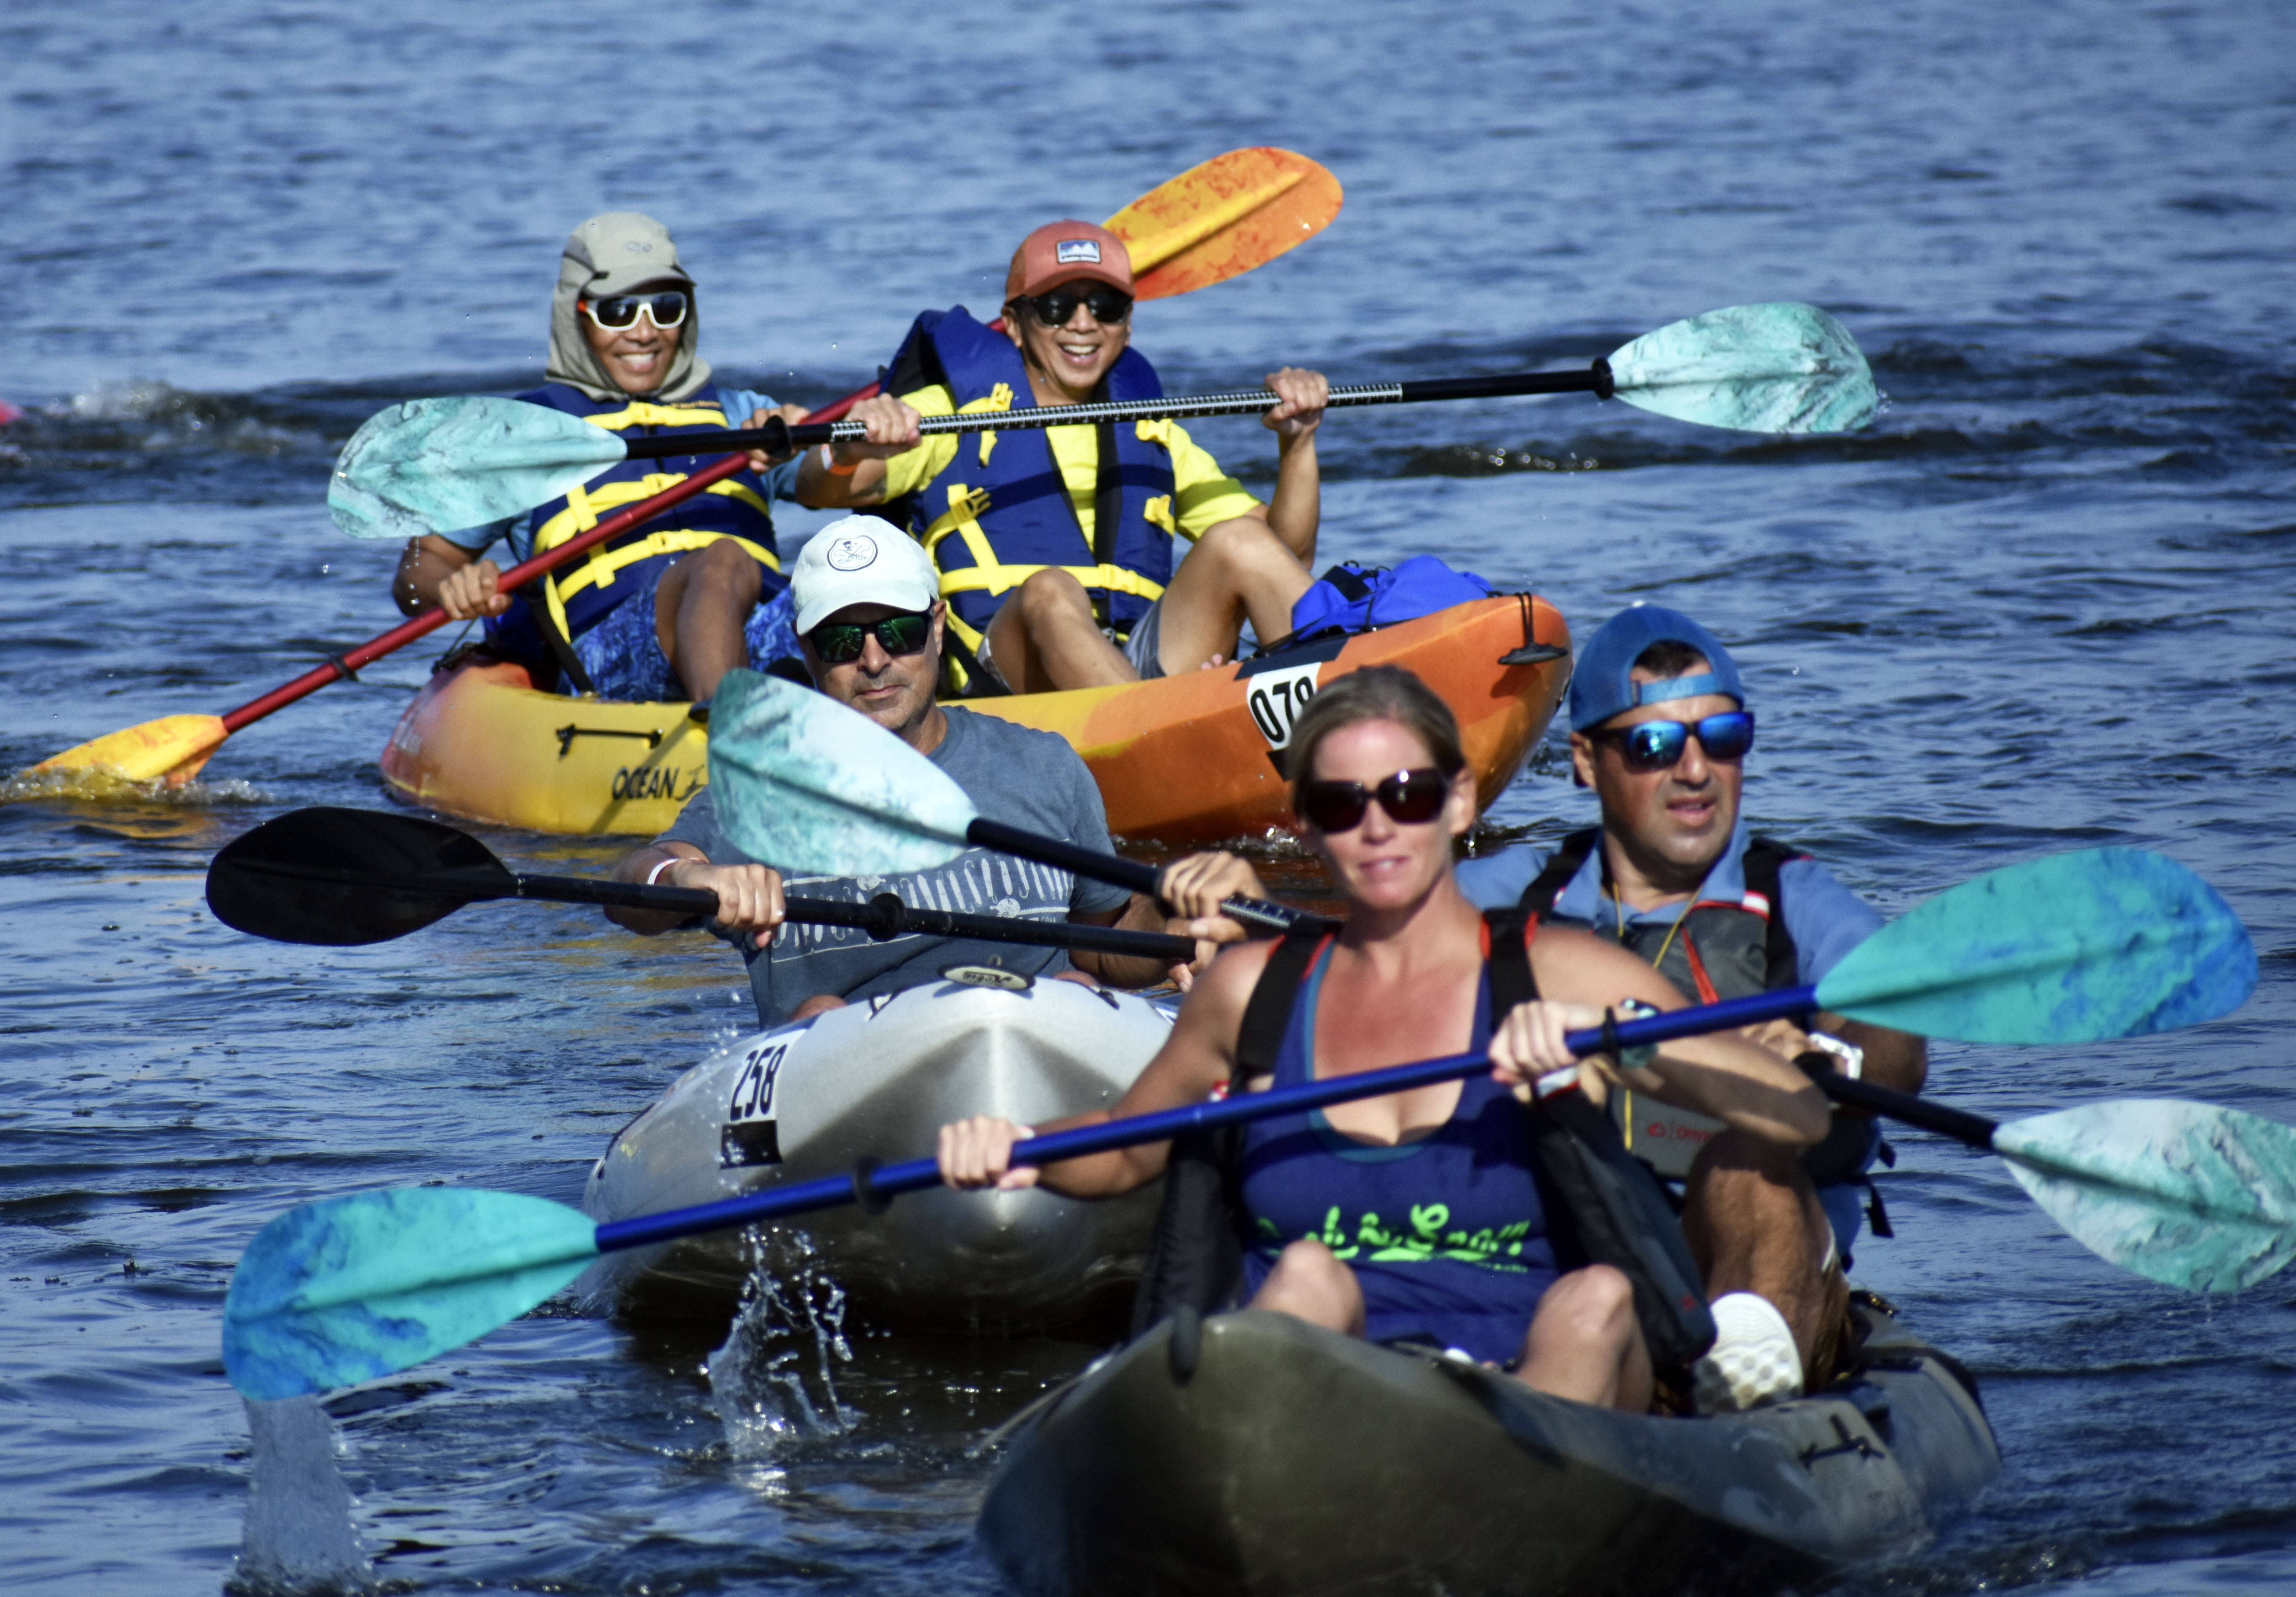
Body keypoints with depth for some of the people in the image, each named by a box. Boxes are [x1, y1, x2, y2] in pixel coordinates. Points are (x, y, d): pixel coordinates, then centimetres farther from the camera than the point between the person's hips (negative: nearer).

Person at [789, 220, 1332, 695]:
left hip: (1139, 669, 4)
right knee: (1049, 589, -35)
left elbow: (1289, 556, 20)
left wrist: (1297, 445, 3)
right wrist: (849, 454, -25)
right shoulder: (953, 412, 13)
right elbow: (816, 493, -1)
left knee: (1235, 541, -17)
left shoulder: (1153, 438, 25)